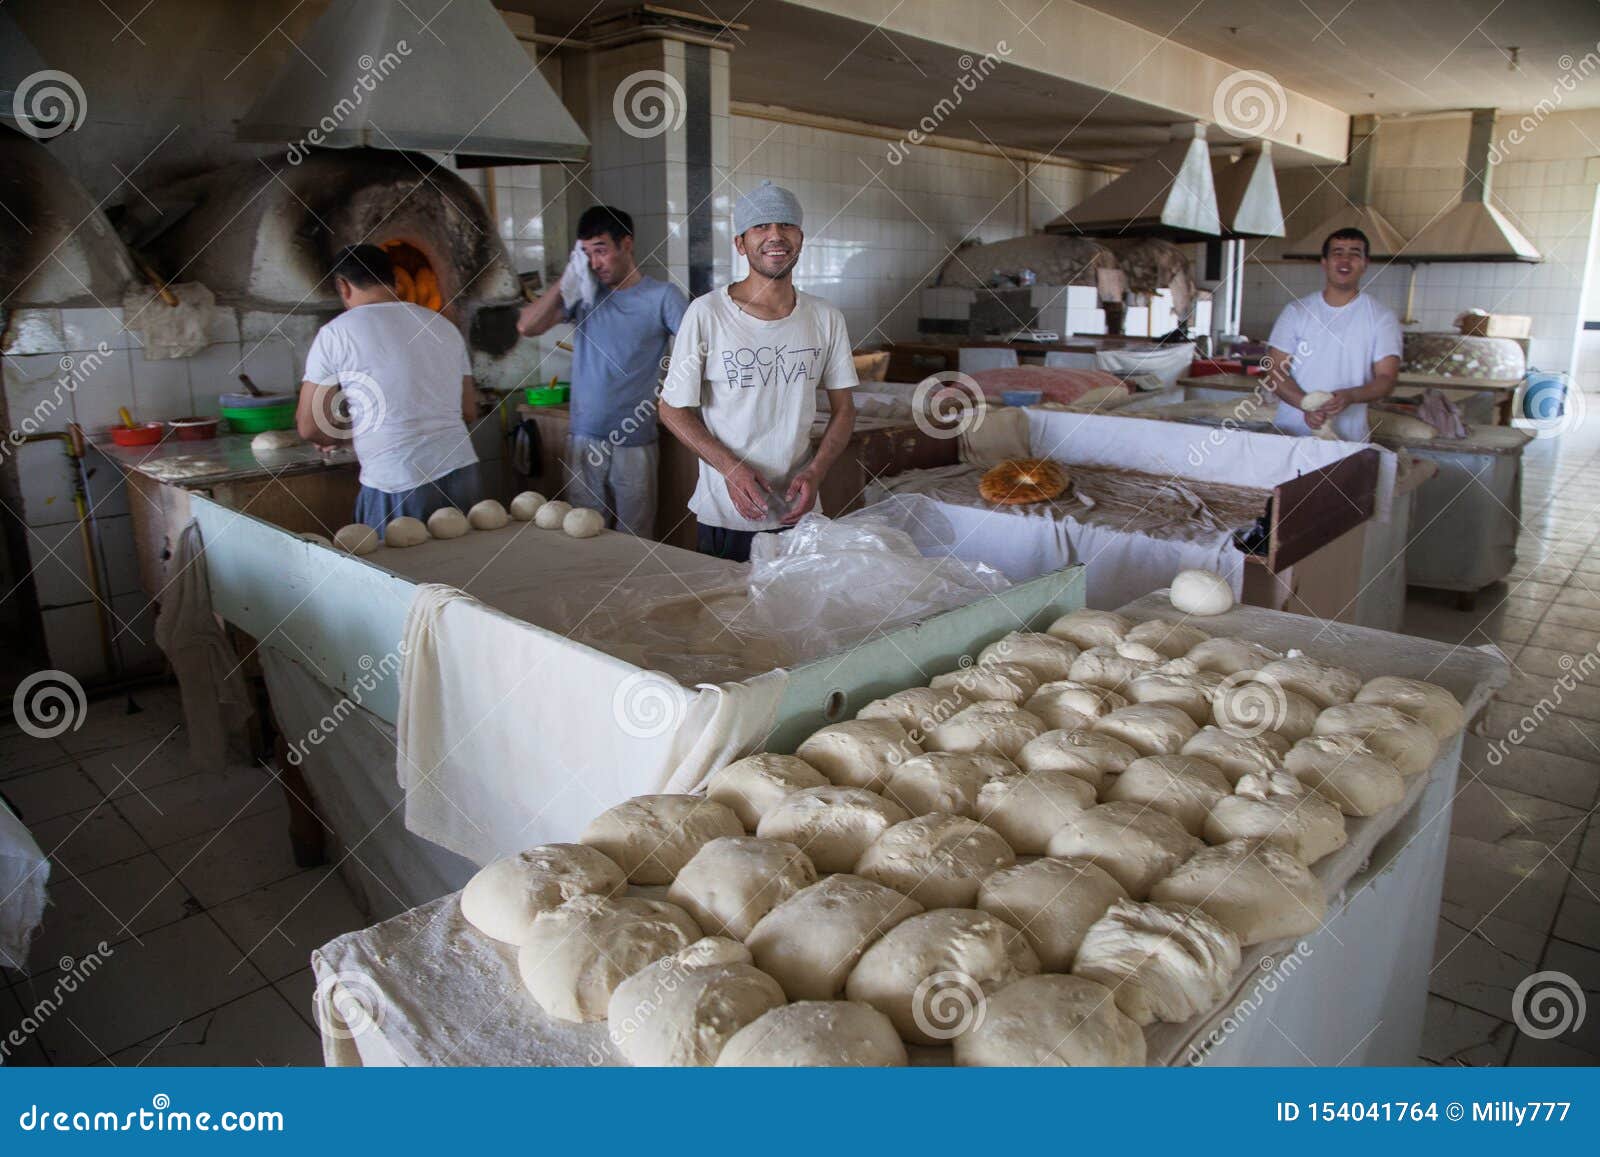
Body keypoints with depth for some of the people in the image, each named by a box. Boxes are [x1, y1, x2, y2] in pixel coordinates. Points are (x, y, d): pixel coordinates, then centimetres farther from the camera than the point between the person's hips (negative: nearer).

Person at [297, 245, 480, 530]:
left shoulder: (336, 333, 0)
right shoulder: (444, 326, 13)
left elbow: (309, 427, 1)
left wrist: (347, 433, 20)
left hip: (398, 485, -4)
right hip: (461, 471, 4)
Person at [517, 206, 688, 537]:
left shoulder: (662, 296, -2)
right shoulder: (585, 293, 8)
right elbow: (526, 326, 2)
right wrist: (568, 280, -1)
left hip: (634, 443, -3)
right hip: (583, 439, 3)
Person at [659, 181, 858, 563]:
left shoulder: (826, 319, 1)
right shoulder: (707, 313, -10)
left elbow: (843, 409, 8)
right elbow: (673, 409, -5)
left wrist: (815, 472, -8)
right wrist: (731, 468, -18)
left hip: (798, 513, 3)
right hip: (725, 516, -3)